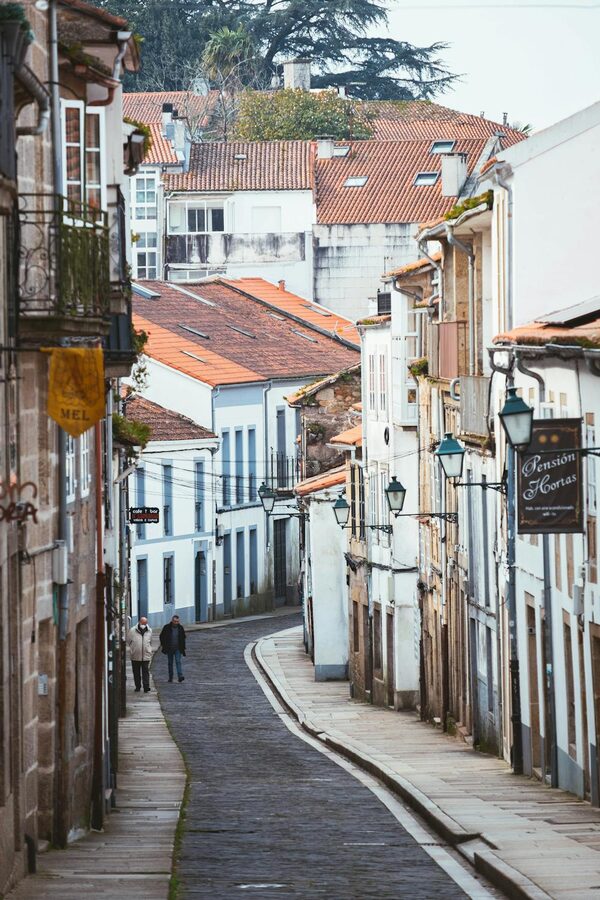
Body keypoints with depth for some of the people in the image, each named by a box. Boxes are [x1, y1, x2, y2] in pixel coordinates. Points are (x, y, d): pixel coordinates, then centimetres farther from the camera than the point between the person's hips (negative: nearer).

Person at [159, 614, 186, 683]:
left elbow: (183, 638, 12)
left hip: (178, 649, 0)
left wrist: (183, 648, 8)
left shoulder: (180, 628, 2)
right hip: (169, 648, 0)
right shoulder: (167, 627, -4)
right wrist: (163, 645, -3)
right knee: (170, 663, 8)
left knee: (178, 662, -12)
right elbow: (162, 636, 5)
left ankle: (180, 676, -20)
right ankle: (170, 677, 15)